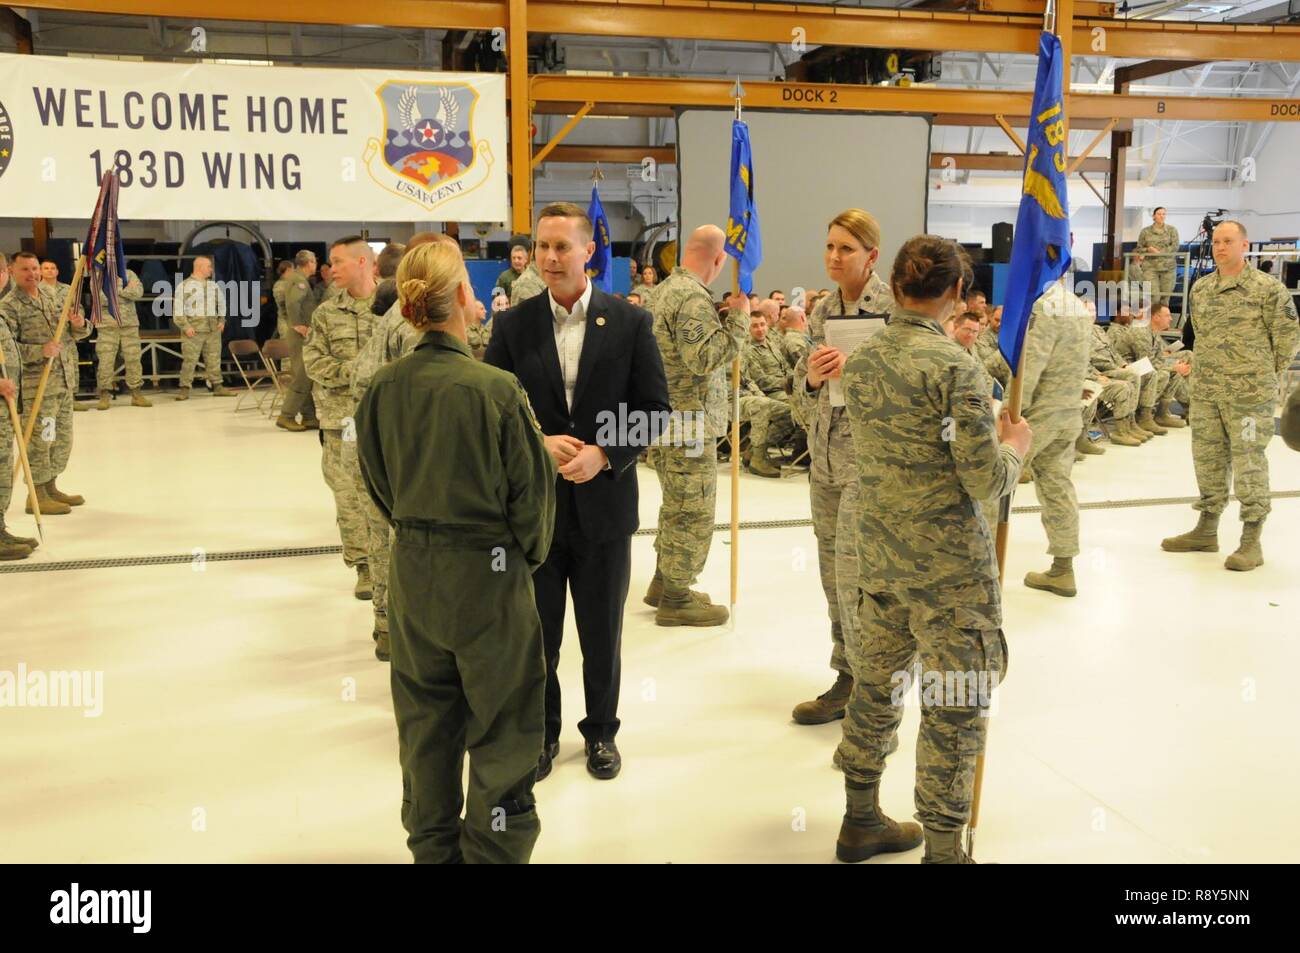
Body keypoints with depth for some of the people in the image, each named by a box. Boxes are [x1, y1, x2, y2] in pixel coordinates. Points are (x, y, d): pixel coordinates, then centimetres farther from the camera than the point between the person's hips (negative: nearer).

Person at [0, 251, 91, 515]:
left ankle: (51, 487, 27)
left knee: (63, 439, 14)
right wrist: (40, 350, -24)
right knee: (40, 439, -4)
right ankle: (36, 496, 7)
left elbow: (79, 333, 15)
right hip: (37, 385, -7)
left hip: (66, 381, 7)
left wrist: (79, 324, -7)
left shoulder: (53, 294, 11)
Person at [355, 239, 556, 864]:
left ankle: (433, 847, 36)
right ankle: (495, 851, 20)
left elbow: (377, 482, 6)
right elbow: (531, 488, -13)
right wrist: (530, 554, 5)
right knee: (500, 730, 10)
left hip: (413, 574, 5)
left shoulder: (383, 387, -6)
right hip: (486, 575, -5)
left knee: (425, 724, 20)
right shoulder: (495, 388, -20)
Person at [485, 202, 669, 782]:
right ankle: (540, 731, 32)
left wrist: (604, 453, -16)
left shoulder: (629, 322, -2)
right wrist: (538, 445, -16)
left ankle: (601, 730, 33)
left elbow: (653, 407, -2)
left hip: (604, 502, 0)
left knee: (602, 633, 13)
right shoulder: (512, 326, 0)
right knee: (536, 632, 12)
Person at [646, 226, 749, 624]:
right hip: (690, 423, -10)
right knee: (693, 511, 1)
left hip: (665, 418, 10)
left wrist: (729, 318, 13)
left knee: (677, 505, 22)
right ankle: (676, 599, 11)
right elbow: (703, 358, -27)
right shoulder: (694, 298, -19)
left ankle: (663, 582, 33)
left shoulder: (665, 289, 13)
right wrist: (738, 318, -18)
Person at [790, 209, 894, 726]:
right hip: (825, 454, 7)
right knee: (833, 572, 11)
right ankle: (850, 679, 23)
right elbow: (801, 388, 13)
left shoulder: (893, 306, -7)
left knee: (853, 569, -10)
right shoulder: (821, 311, 12)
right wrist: (812, 378, -9)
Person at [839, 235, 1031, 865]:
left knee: (876, 682, 19)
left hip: (879, 548, 7)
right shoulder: (954, 366, -17)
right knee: (958, 704, 6)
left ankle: (861, 822, 35)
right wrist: (1015, 444, 4)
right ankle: (943, 850, 18)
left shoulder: (859, 362, 4)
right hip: (948, 562, -7)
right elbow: (988, 481, -17)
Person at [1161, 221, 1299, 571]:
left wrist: (1265, 374, 4)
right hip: (1204, 391, 6)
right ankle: (1206, 530, 25)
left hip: (1249, 394, -6)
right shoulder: (1200, 288, 9)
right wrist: (1209, 368, 15)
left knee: (1248, 464, -2)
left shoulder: (1268, 288, -8)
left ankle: (1251, 543, 6)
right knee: (1208, 459, 13)